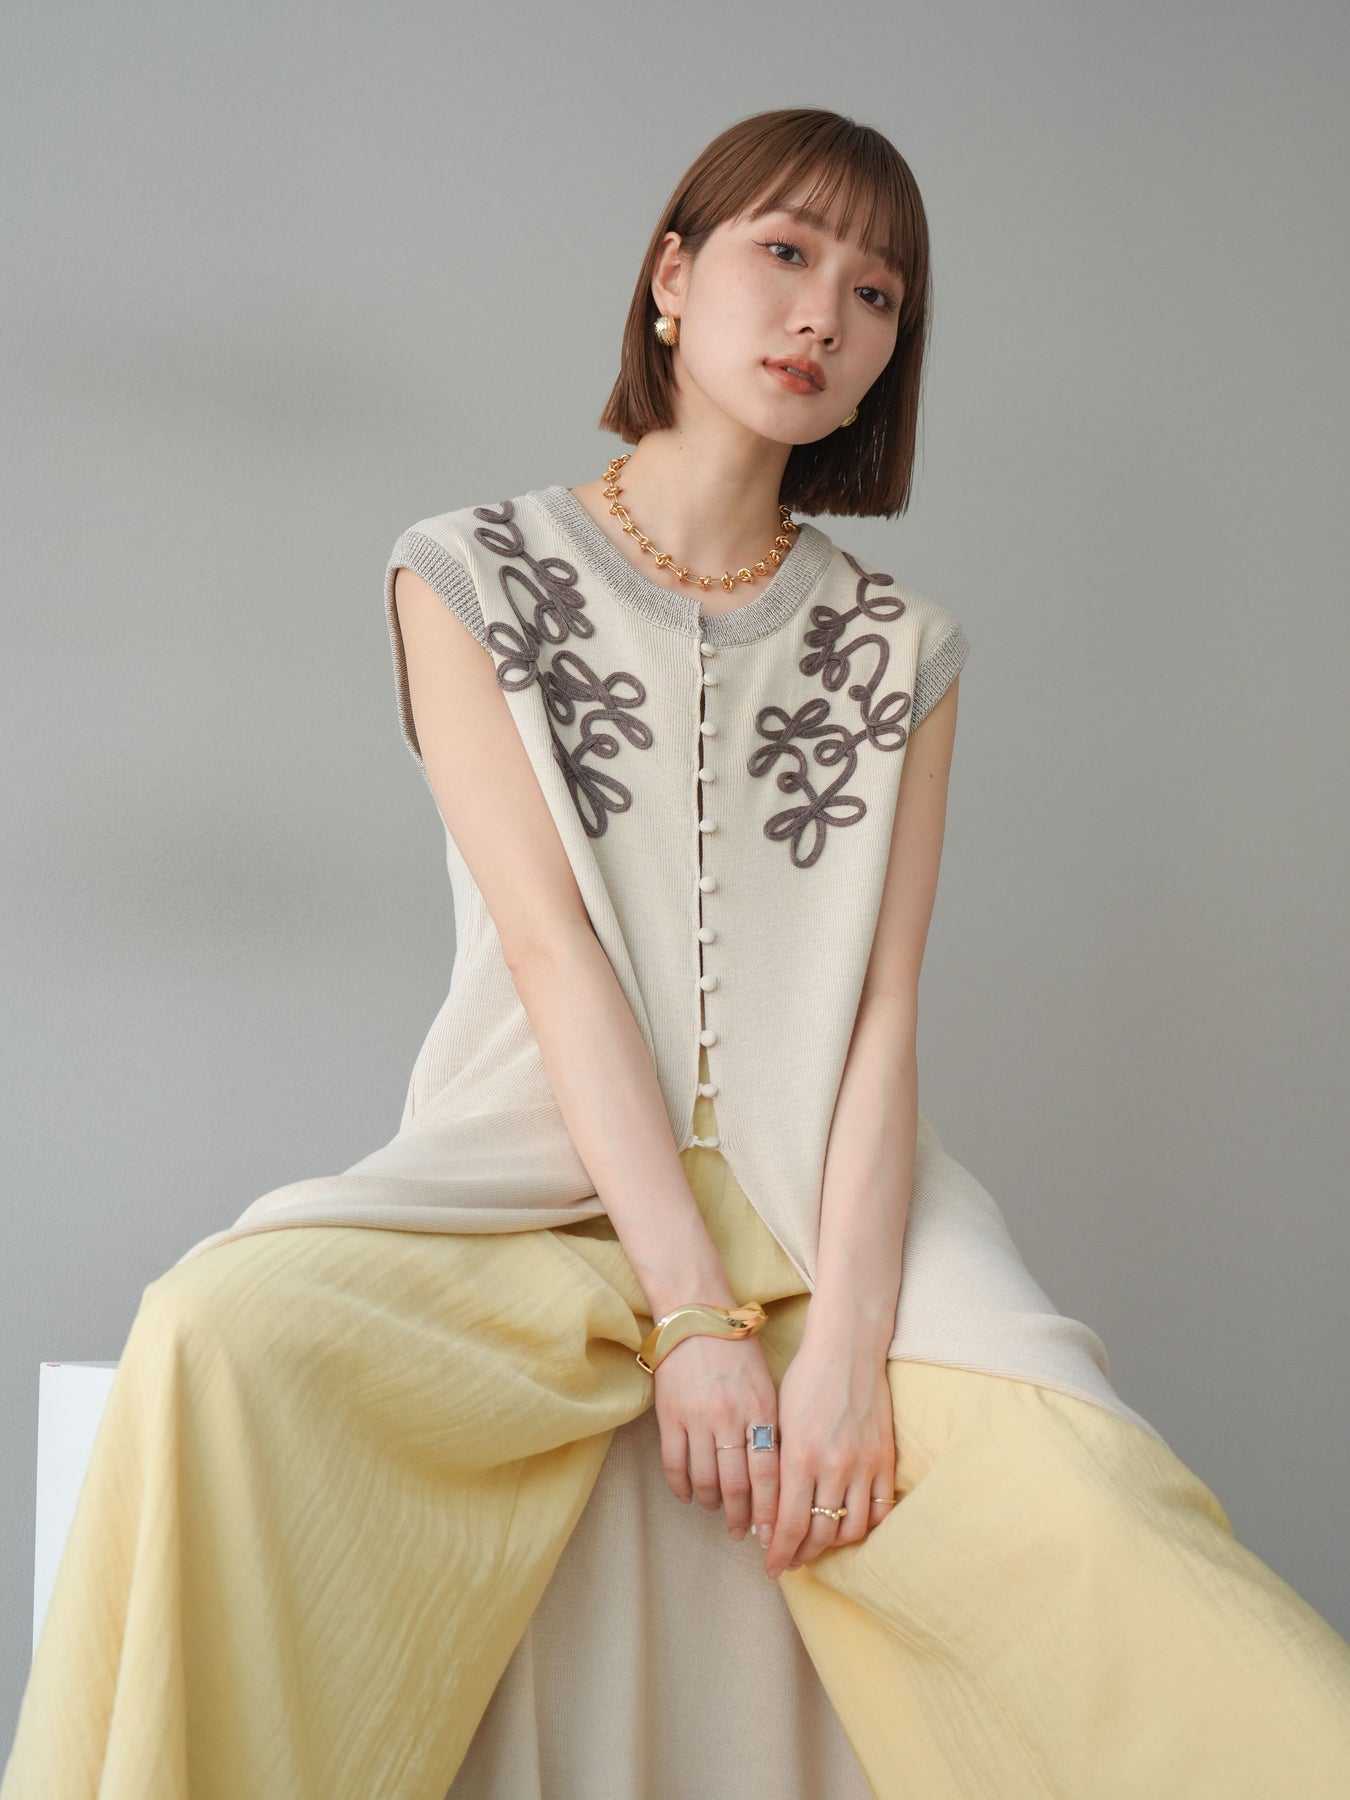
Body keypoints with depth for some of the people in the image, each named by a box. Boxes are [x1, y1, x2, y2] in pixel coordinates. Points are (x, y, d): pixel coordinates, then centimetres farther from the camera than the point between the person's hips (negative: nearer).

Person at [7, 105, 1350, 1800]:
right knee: (222, 1335, -32)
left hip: (821, 1194, 1)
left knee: (1098, 1522, -30)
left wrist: (846, 1334, -16)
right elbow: (555, 952, -5)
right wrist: (693, 1317, -16)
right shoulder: (469, 576, 7)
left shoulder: (899, 646, 14)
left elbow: (884, 1013, 1)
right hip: (543, 1181, -1)